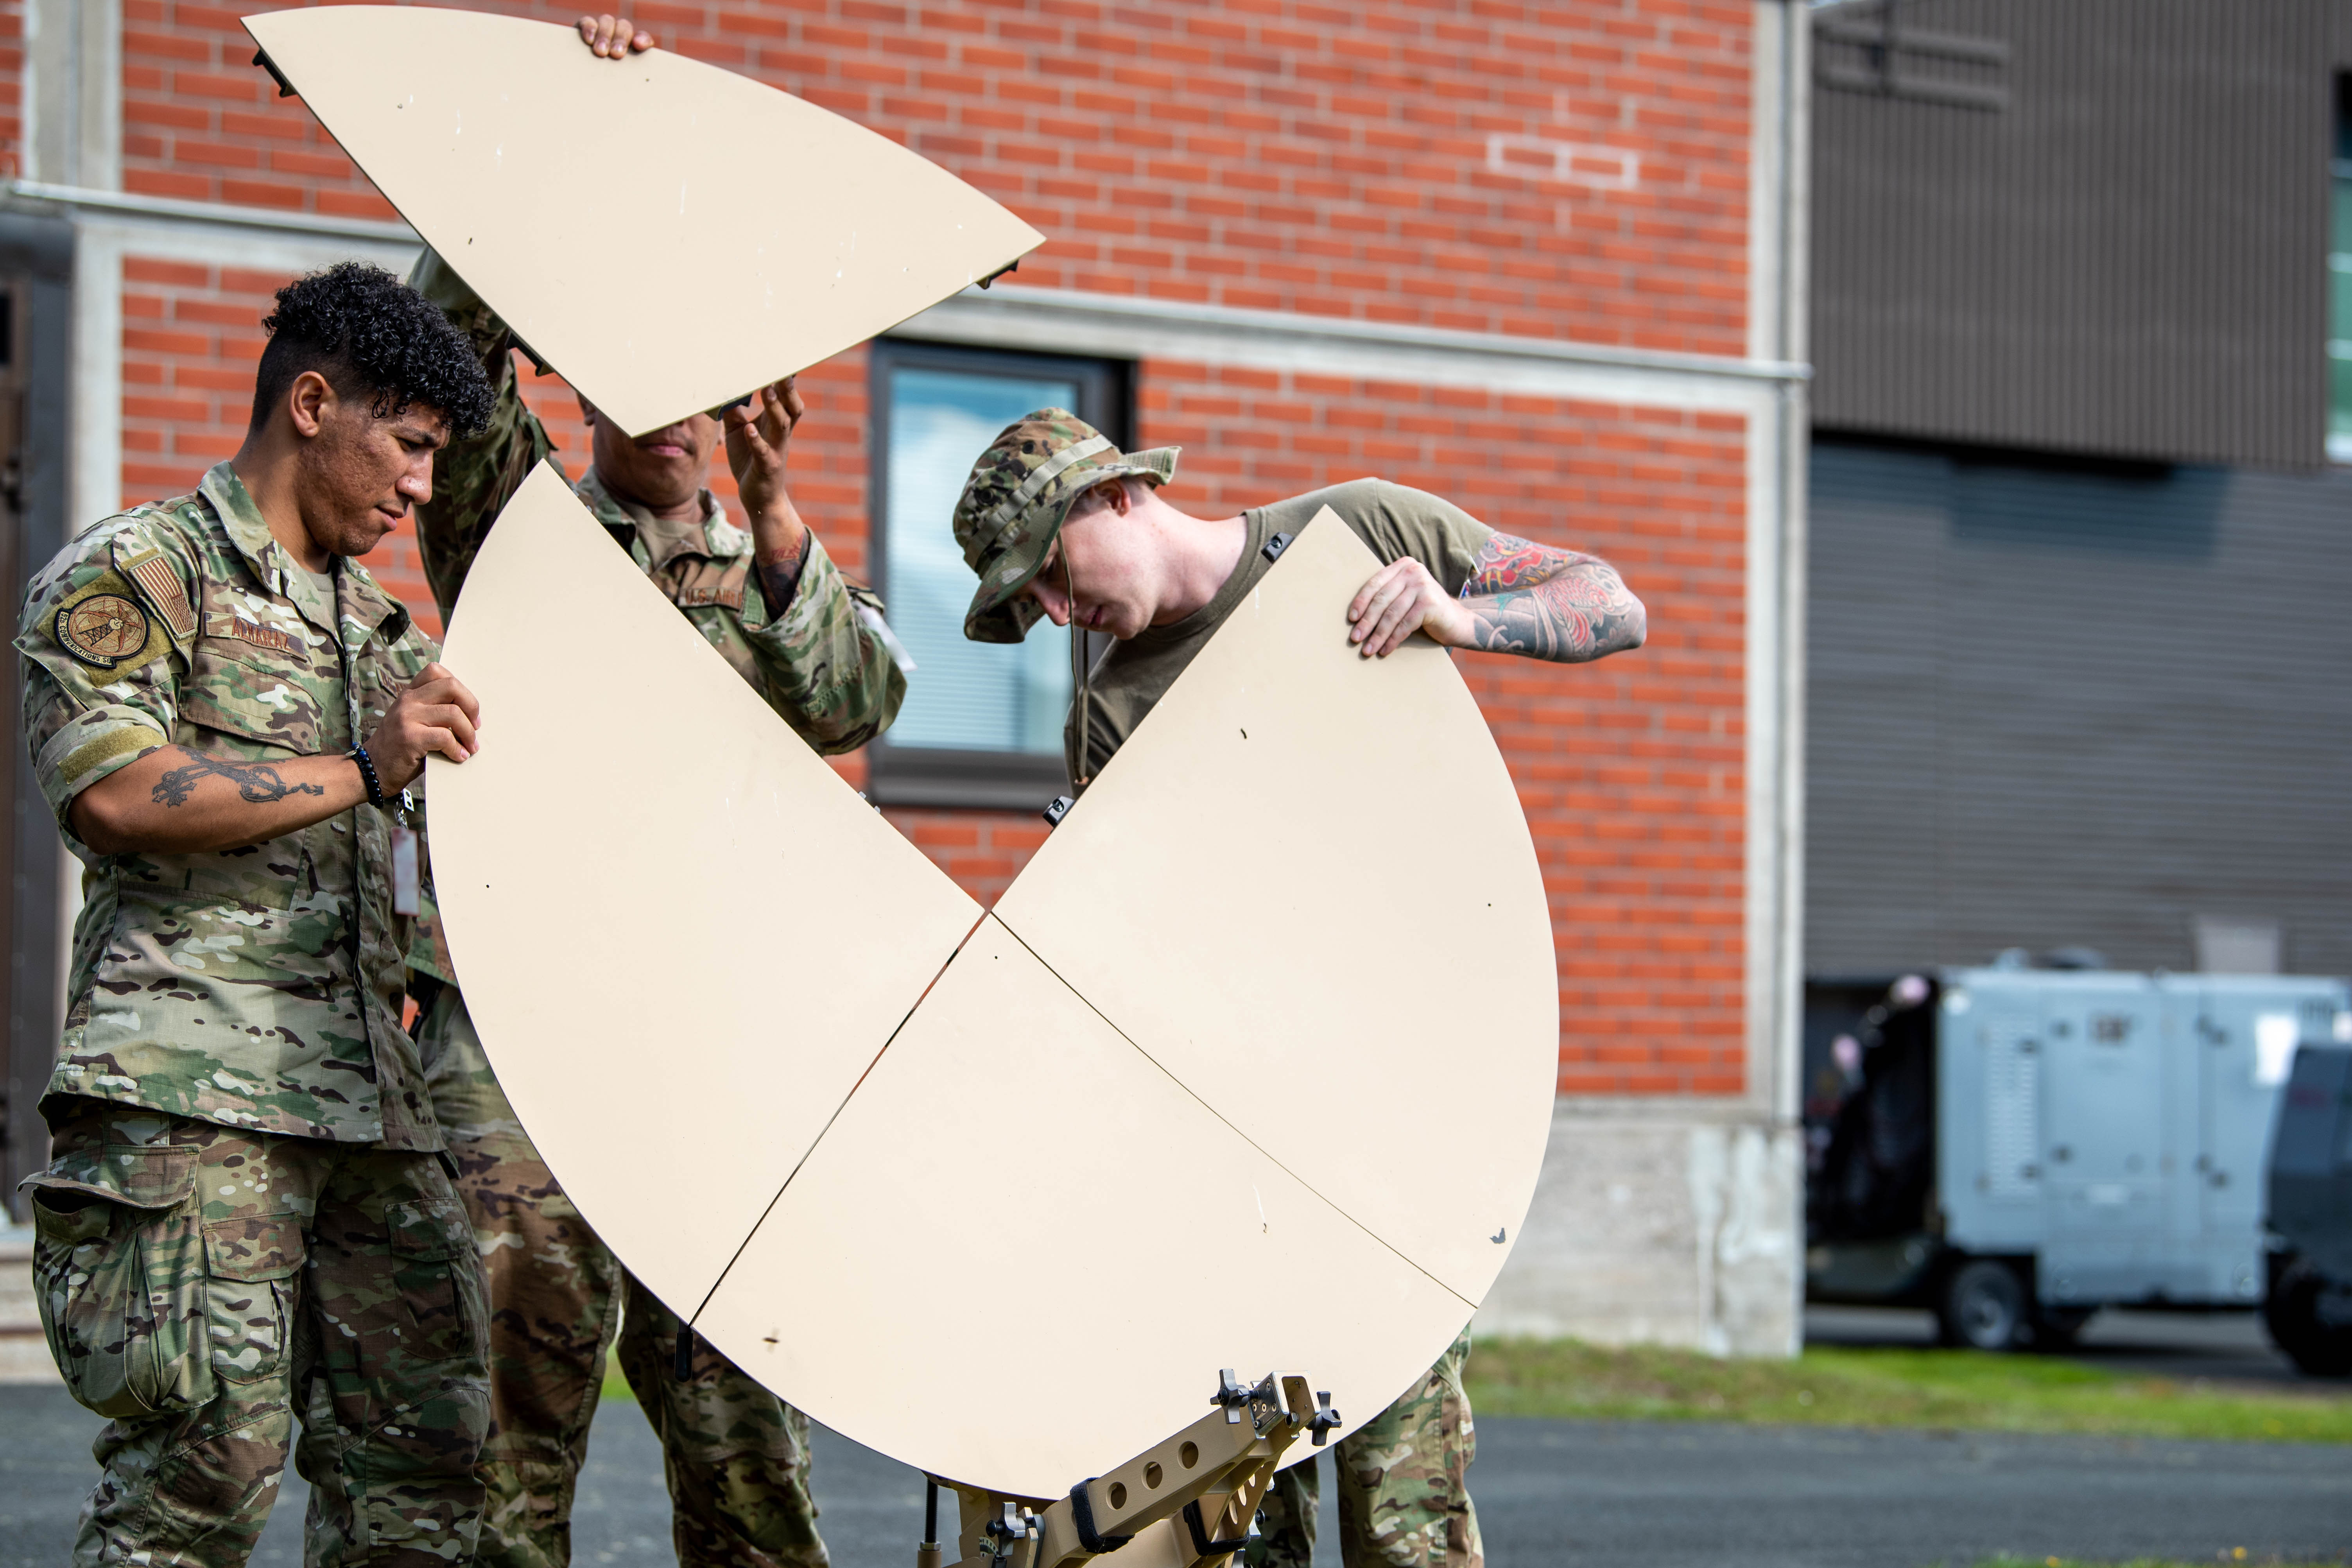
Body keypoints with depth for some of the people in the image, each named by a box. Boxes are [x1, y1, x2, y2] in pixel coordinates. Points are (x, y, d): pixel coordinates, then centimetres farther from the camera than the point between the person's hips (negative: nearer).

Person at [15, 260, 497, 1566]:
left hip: (367, 1104, 8)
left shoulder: (374, 621, 25)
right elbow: (113, 793, -15)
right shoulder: (129, 573, 0)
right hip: (189, 1094, -8)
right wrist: (361, 771, -14)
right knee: (207, 1456, -14)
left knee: (426, 1450, 3)